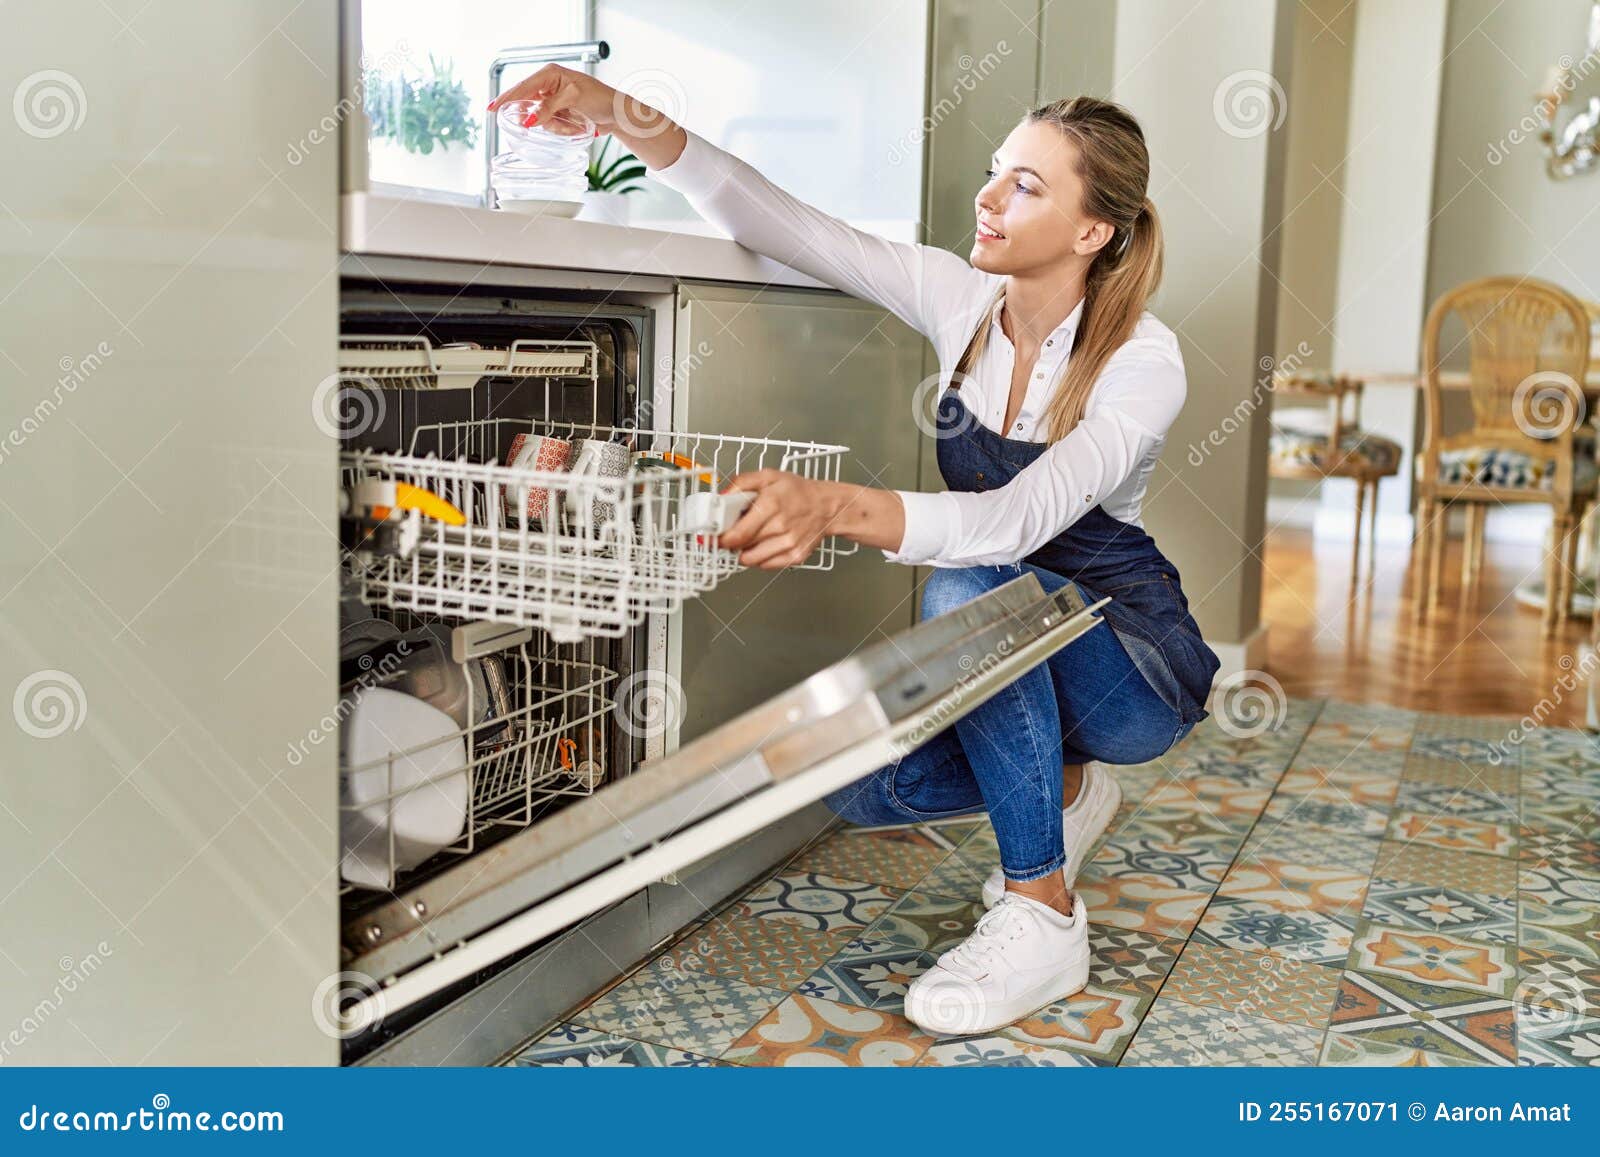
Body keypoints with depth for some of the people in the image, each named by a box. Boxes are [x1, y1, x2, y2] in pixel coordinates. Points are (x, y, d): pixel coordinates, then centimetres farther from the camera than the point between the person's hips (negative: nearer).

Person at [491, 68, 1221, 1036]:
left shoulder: (1142, 362, -24)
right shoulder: (960, 298, -8)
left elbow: (1021, 519, -39)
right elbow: (781, 224, -14)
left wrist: (834, 506, -56)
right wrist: (623, 117, -27)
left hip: (1134, 667, -5)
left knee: (974, 583, -36)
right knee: (858, 782, -19)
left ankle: (1041, 917, -23)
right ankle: (1065, 793, 12)